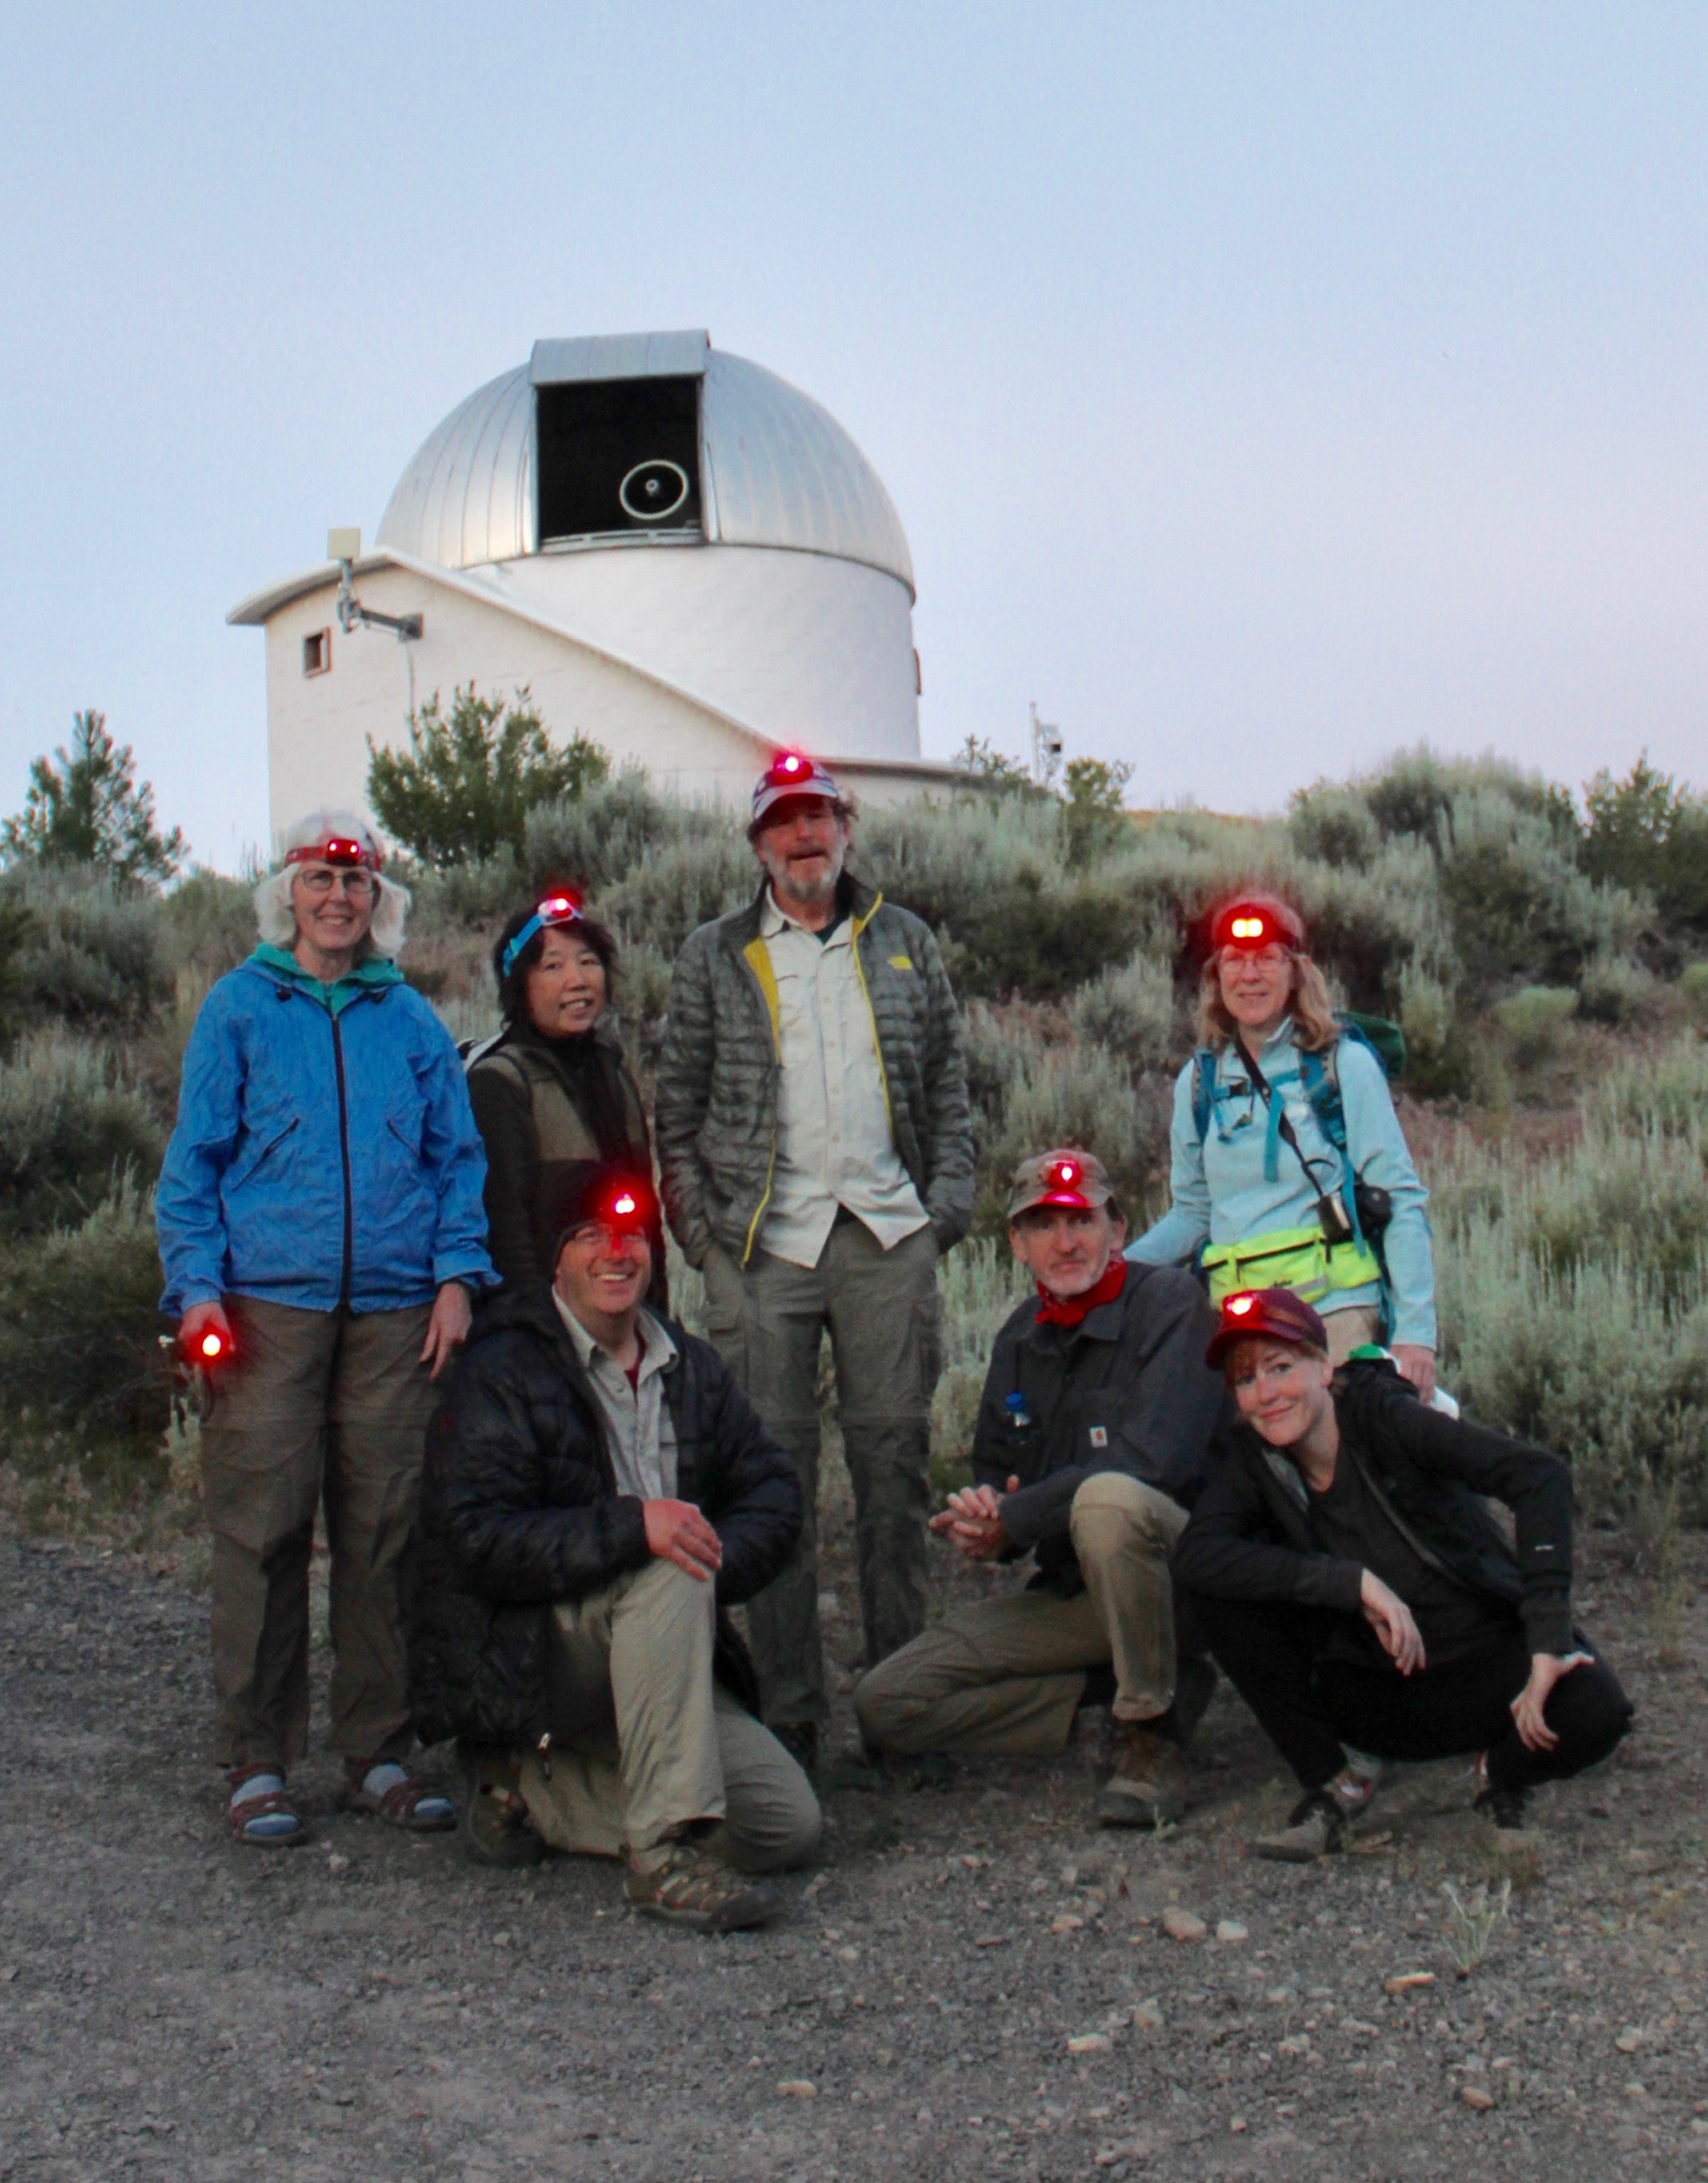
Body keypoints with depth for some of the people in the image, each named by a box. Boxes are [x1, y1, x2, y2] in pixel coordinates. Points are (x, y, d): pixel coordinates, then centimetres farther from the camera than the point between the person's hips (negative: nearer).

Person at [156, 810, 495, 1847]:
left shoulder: (411, 1020, 15)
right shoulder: (240, 1007, 9)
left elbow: (457, 1157, 15)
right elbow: (195, 1158, 6)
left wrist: (458, 1272, 2)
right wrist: (197, 1286, -4)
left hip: (394, 1310, 2)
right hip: (270, 1303, -2)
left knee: (386, 1530, 3)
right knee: (263, 1530, -4)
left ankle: (379, 1751, 13)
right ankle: (258, 1763, 4)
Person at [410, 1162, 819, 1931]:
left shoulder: (690, 1367, 12)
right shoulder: (501, 1372, -9)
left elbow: (771, 1489, 8)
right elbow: (476, 1542, -21)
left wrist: (719, 1557, -14)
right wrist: (628, 1525, -32)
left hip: (660, 1665, 7)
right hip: (522, 1660, -6)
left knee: (787, 1823, -9)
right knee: (668, 1573, -34)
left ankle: (532, 1787, 4)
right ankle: (664, 1853, -31)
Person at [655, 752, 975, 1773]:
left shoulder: (905, 943, 14)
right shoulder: (715, 957, 9)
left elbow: (950, 1085, 15)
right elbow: (679, 1106, 9)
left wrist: (948, 1201, 4)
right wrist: (699, 1225, -1)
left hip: (889, 1233, 1)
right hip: (763, 1243, -1)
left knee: (897, 1459, 4)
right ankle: (789, 1710, 6)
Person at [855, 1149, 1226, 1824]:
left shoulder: (1169, 1301, -11)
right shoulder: (1020, 1337, 10)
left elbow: (1153, 1459, -25)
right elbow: (993, 1473, 16)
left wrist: (1011, 1519, -22)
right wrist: (980, 1521, -10)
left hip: (1181, 1574, -6)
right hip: (1069, 1592, 6)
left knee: (1108, 1500, -41)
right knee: (884, 1706, -8)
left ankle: (1152, 1736, -21)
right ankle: (1134, 1697, -3)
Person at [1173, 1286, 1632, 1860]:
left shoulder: (1381, 1415, -18)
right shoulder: (1252, 1455, -7)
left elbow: (1541, 1475, -31)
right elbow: (1193, 1555, -25)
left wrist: (1547, 1641, -39)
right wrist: (1355, 1581, -31)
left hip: (1480, 1660, -2)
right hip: (1371, 1685, 3)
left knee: (1591, 1708, -34)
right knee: (1219, 1590, -18)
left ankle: (1503, 1775, 2)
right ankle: (1329, 1786, -6)